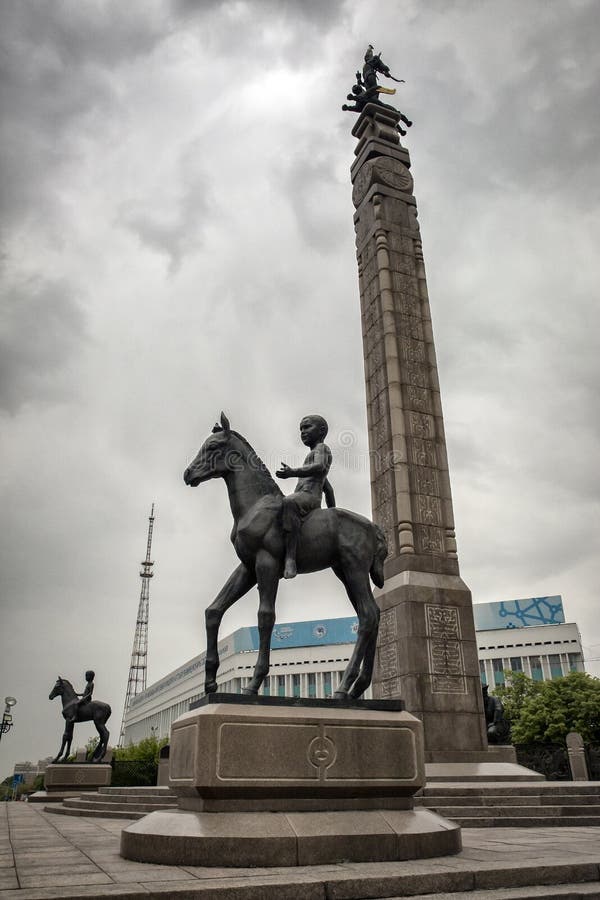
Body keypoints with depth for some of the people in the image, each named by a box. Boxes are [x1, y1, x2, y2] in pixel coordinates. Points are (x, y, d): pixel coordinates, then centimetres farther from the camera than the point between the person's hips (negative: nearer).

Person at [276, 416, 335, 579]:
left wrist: (293, 472, -33)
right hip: (300, 498, 11)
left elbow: (319, 467, -18)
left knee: (288, 503, -40)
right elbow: (328, 489, 37)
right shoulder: (312, 457, 34)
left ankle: (290, 559, -50)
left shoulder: (322, 447, 6)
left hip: (309, 496, -11)